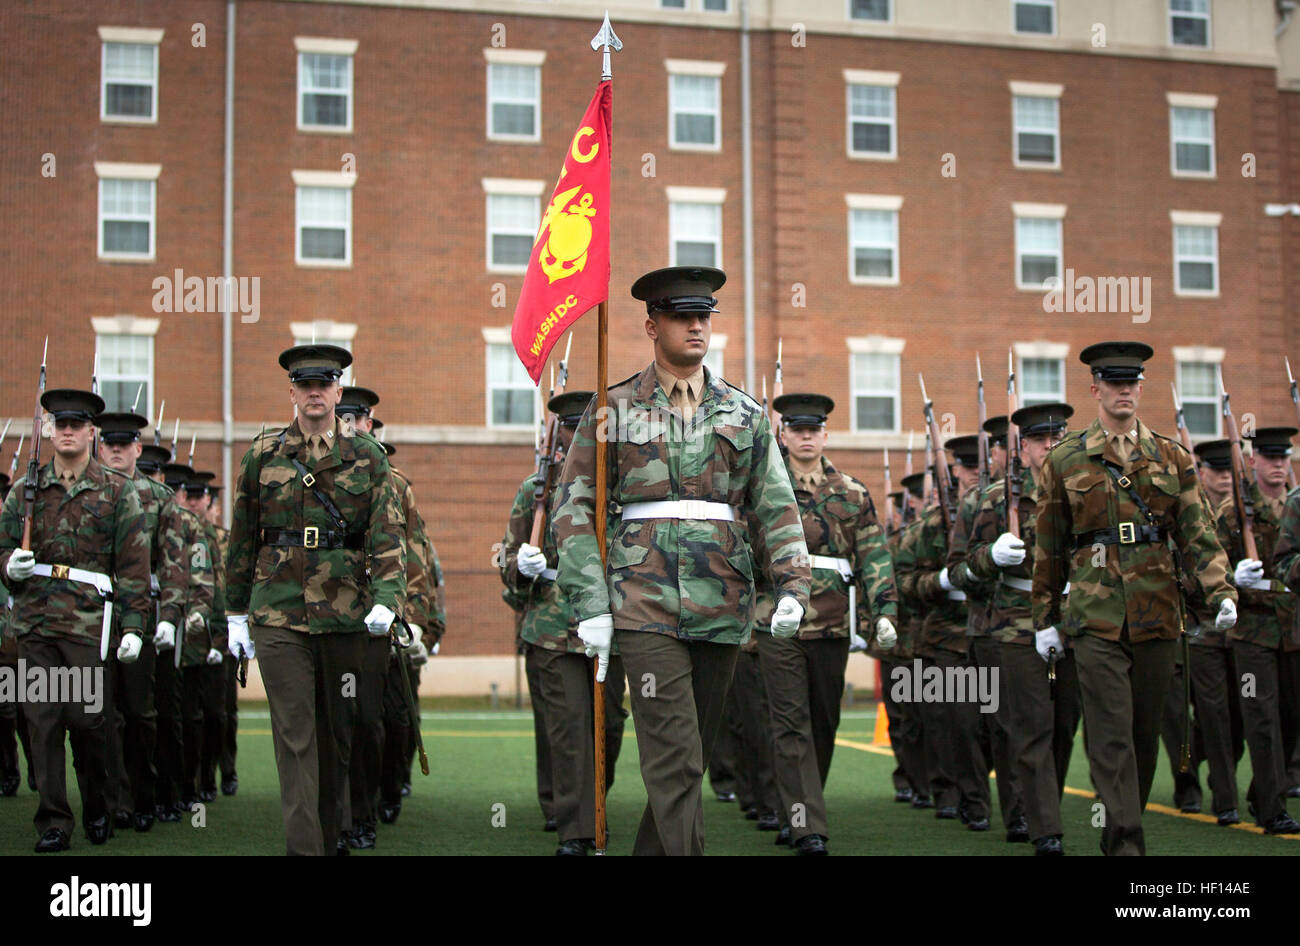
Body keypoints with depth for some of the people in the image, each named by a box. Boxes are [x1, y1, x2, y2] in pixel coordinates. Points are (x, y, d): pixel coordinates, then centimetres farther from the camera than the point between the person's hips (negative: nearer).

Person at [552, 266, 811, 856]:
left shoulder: (745, 413, 13)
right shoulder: (613, 409, 5)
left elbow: (777, 506, 10)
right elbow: (575, 507, 2)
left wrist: (792, 585, -4)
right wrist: (590, 604, -7)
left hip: (723, 607, 4)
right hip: (646, 604, -4)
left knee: (695, 753, 10)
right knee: (674, 760, -12)